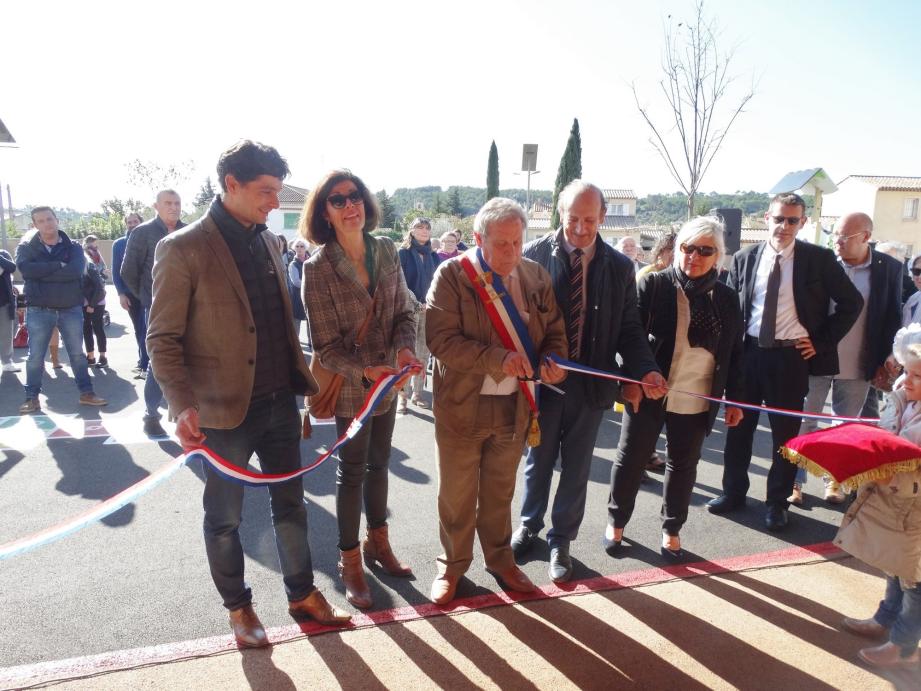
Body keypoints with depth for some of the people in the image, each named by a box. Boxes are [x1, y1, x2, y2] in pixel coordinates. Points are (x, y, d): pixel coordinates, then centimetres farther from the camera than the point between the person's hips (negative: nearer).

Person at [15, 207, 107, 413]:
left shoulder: (73, 247, 2)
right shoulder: (26, 246, 1)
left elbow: (76, 271, -18)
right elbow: (25, 268, -20)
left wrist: (42, 272, -17)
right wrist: (59, 265, -19)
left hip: (71, 309, 1)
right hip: (39, 310, -1)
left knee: (77, 353, 8)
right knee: (35, 356, 4)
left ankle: (86, 392, 17)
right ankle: (32, 397, 14)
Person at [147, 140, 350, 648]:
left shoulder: (268, 241, 8)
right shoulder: (183, 249, -12)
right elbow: (163, 339, -12)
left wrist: (302, 380, 12)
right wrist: (183, 406, -23)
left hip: (280, 402, 6)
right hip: (225, 410, -5)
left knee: (290, 504, 17)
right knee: (225, 518, 12)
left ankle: (302, 594, 35)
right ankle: (239, 608, 33)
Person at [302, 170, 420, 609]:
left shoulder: (386, 251, -4)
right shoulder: (318, 268, -18)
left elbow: (404, 311, 1)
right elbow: (326, 346, -18)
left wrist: (404, 349, -18)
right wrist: (366, 372, -32)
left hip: (388, 380, 5)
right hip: (349, 386, -5)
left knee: (379, 463, 20)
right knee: (352, 471, 9)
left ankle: (377, 543, 41)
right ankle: (350, 562, 29)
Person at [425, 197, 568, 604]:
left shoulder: (537, 277, 1)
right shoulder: (451, 275, -12)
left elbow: (554, 332, 8)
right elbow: (441, 339, -20)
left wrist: (551, 360, -15)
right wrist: (498, 358, -29)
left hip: (514, 406, 3)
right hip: (462, 404, -3)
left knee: (500, 491, 21)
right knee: (457, 495, 13)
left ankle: (500, 560, 41)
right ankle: (452, 566, 35)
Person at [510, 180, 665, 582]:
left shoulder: (619, 267, 0)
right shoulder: (534, 255, -8)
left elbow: (629, 328, 1)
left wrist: (645, 368, -15)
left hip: (592, 383, 2)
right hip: (543, 379, -1)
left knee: (576, 467, 13)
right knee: (539, 460, 17)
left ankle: (560, 542, 32)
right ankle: (529, 527, 41)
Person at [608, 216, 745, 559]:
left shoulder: (726, 298, 4)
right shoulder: (653, 284, -6)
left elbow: (734, 352, 9)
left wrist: (735, 399, 7)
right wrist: (630, 380, -15)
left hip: (696, 401, 3)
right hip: (647, 393, -2)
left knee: (683, 466, 15)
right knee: (630, 459, 10)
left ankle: (671, 530, 33)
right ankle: (616, 521, 30)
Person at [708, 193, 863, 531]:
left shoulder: (819, 259, -3)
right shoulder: (745, 258, 3)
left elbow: (852, 302, 3)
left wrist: (823, 341, -2)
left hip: (791, 356, -2)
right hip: (749, 352, 2)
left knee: (785, 432, 8)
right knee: (739, 425, 11)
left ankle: (777, 502, 23)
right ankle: (733, 491, 27)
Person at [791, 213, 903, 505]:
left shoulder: (889, 268, -1)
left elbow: (893, 317, 4)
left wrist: (884, 360, 1)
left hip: (859, 367, 1)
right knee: (805, 423, 6)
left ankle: (834, 478, 30)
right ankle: (795, 481, 18)